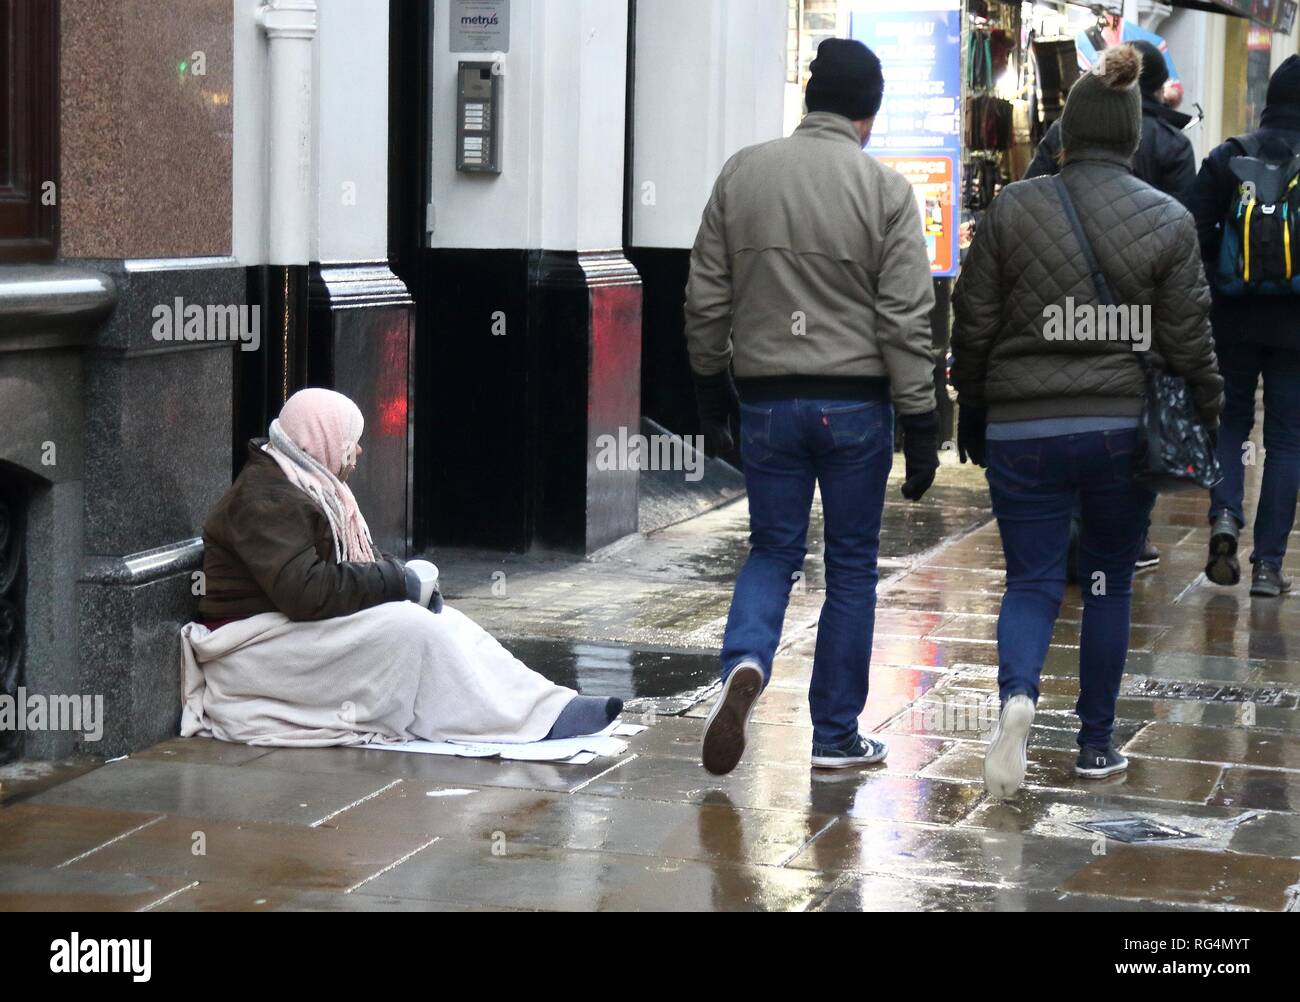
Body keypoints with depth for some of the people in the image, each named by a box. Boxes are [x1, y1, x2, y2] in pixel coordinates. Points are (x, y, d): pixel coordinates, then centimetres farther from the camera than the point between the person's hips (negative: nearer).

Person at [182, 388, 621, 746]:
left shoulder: (311, 487, 17)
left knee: (444, 620, -6)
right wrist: (396, 580, -20)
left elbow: (345, 569, 19)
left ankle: (550, 708, -18)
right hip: (256, 648, -10)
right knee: (411, 630, -24)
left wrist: (403, 578, -3)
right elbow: (304, 591, -29)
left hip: (305, 630, 10)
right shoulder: (265, 499, -19)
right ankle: (532, 722, -23)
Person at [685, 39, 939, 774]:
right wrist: (921, 423, -3)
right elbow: (906, 320, -8)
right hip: (856, 403, -2)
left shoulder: (742, 174, 2)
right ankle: (837, 736, 15)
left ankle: (746, 664, -15)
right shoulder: (885, 189, -7)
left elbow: (707, 299, 6)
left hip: (767, 400, 2)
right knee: (852, 567, 9)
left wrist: (711, 391, 18)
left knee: (774, 550, 14)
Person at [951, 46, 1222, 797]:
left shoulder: (1013, 209, -3)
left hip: (1024, 429, 0)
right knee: (1110, 581, 15)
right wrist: (1210, 413, 14)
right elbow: (1189, 341, -1)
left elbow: (974, 327, 1)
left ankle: (1018, 695, -23)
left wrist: (972, 417, 13)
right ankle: (1098, 743, 21)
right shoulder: (1170, 221, -2)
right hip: (1126, 427, 1)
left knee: (1032, 581, 6)